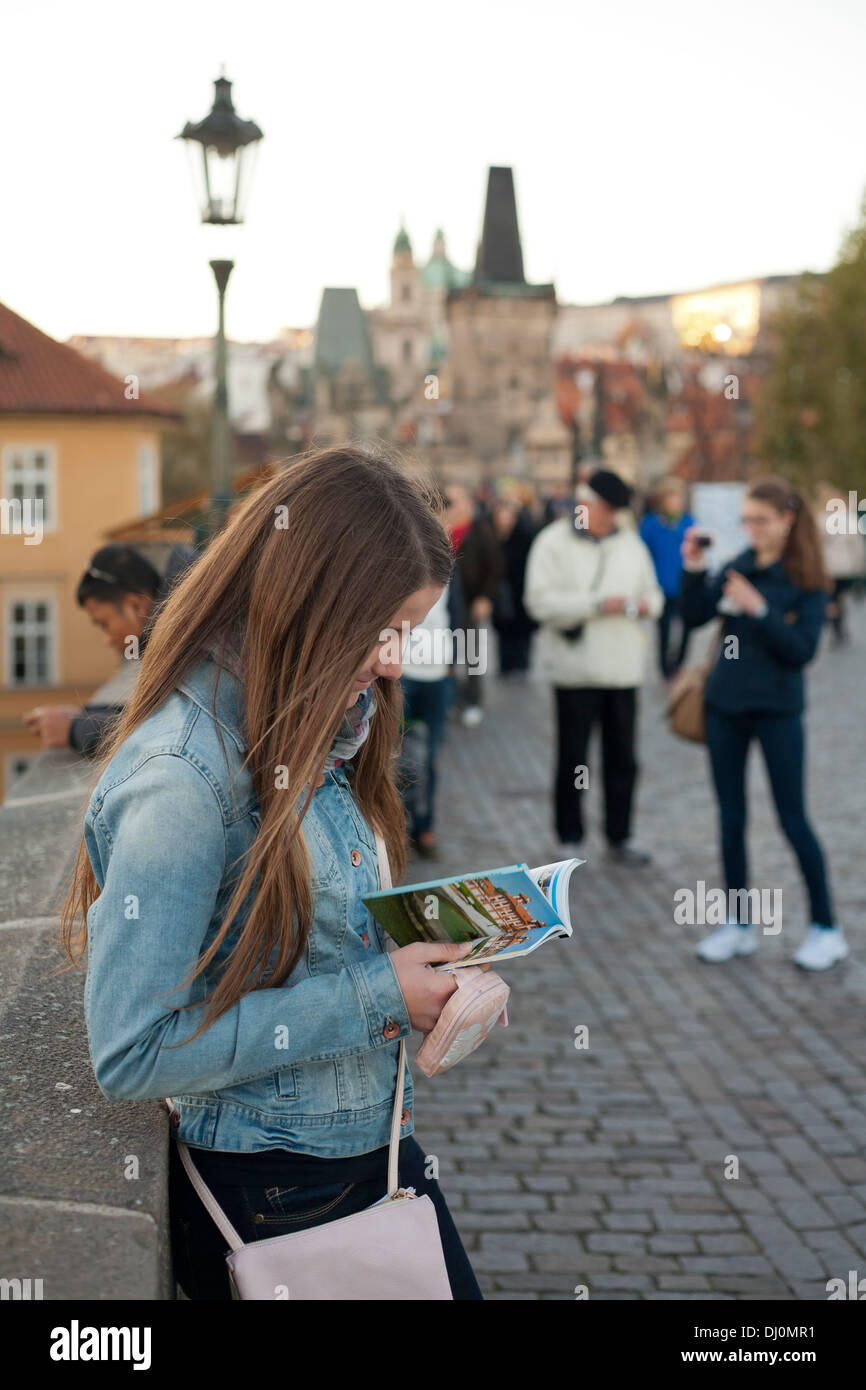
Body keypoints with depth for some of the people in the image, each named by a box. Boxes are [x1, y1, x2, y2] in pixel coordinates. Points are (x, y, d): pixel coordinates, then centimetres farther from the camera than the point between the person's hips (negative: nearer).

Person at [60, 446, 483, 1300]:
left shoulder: (313, 731, 4)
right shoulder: (180, 775, -24)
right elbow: (130, 1054, -25)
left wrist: (416, 957, -4)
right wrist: (371, 999, -22)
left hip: (378, 1147, 8)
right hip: (275, 1194, -8)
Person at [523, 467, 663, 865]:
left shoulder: (630, 542, 13)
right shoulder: (553, 542, -4)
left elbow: (653, 592, 19)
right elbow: (540, 601, -15)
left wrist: (647, 603, -6)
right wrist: (598, 605, -20)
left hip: (622, 666, 5)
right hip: (576, 667, -5)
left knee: (622, 758, 8)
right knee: (572, 758, 3)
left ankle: (620, 836, 20)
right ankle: (569, 840, 14)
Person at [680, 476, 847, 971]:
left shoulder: (806, 579, -8)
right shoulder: (741, 564, 5)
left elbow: (803, 650, -15)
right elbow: (696, 616, 1)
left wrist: (759, 609, -25)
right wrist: (695, 569, -13)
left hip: (777, 709, -5)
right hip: (726, 705, 5)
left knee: (793, 818, -1)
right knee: (731, 818, 9)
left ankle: (827, 929, 10)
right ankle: (739, 925, 19)